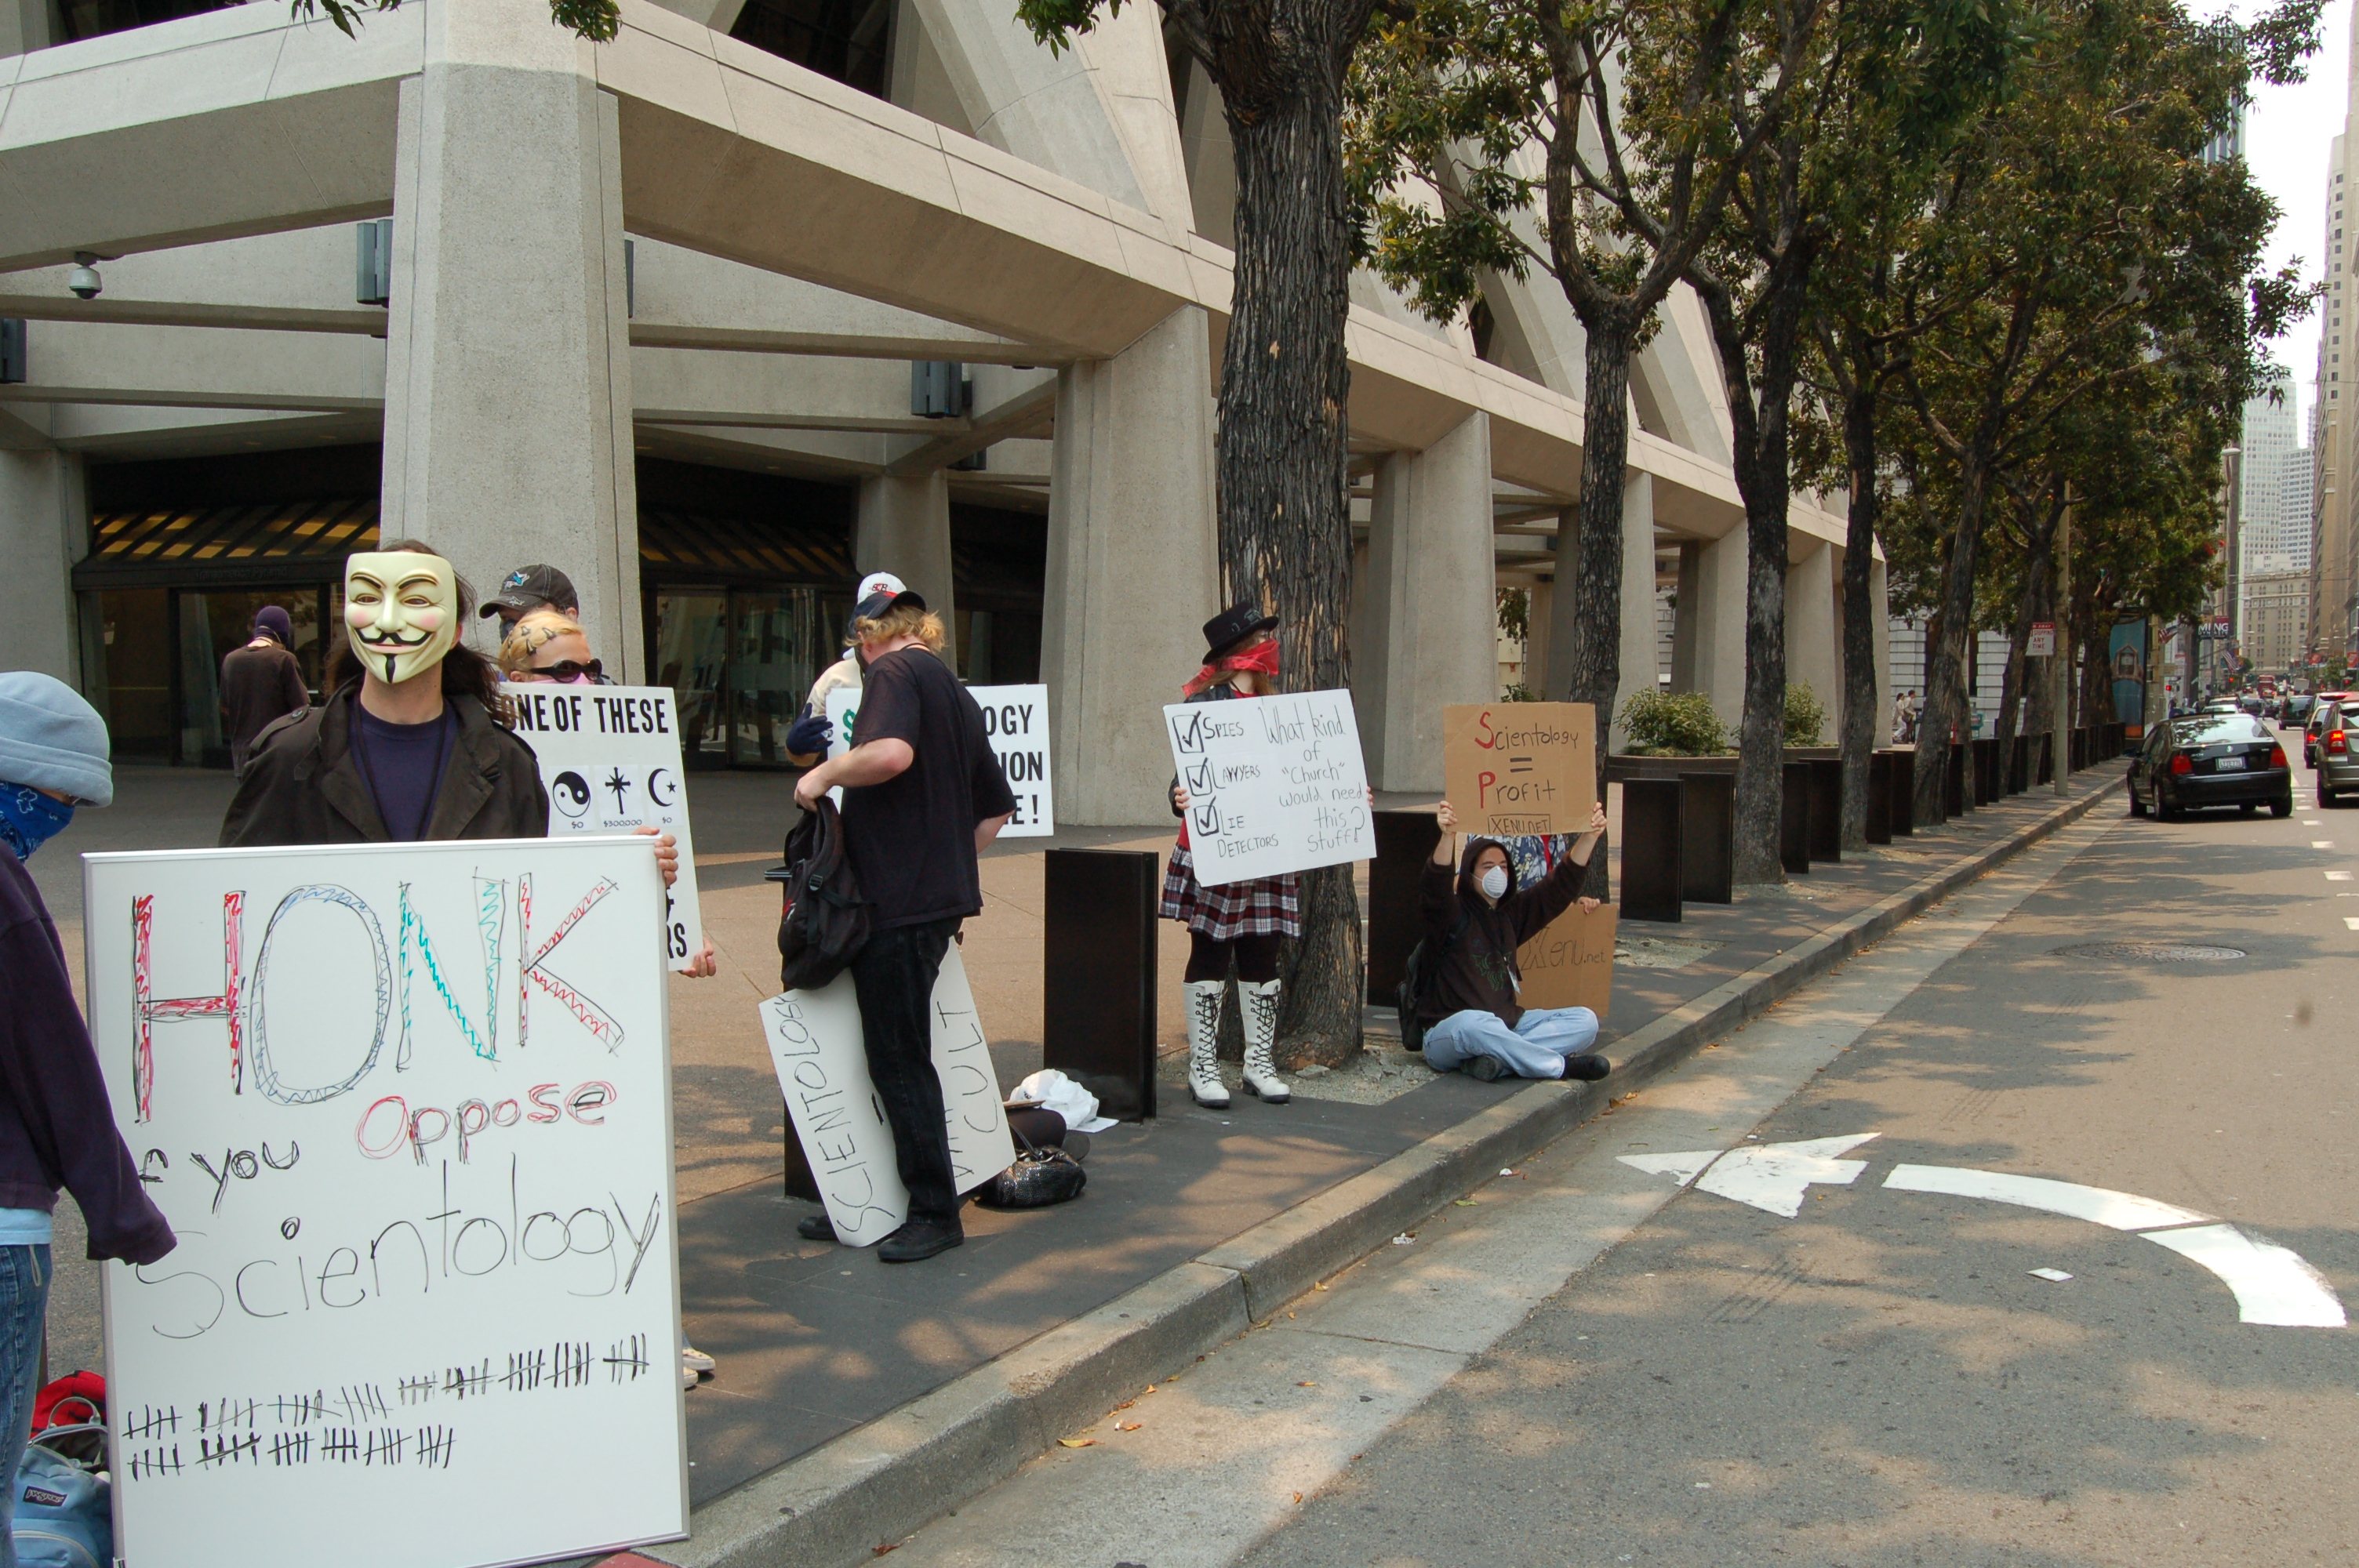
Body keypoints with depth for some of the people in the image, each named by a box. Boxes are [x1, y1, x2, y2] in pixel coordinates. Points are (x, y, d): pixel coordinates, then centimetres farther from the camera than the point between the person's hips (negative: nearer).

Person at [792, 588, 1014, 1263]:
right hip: (940, 894, 9)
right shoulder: (955, 692, 20)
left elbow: (890, 753, -30)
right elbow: (996, 810, 23)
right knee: (894, 1054, 14)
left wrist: (824, 773, -15)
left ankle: (935, 1213, 4)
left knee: (899, 1060, -2)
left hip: (898, 900, -9)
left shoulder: (895, 670, -8)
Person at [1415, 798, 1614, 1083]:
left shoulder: (1513, 912, 14)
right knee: (1474, 1023, -42)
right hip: (1448, 1034, -7)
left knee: (1584, 1020, -10)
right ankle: (1562, 1066, -24)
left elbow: (1561, 885, 9)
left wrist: (1590, 837, -5)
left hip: (1506, 1026, 7)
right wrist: (1447, 836, -45)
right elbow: (1437, 885, -28)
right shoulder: (1453, 914, -6)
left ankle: (1495, 1059, -30)